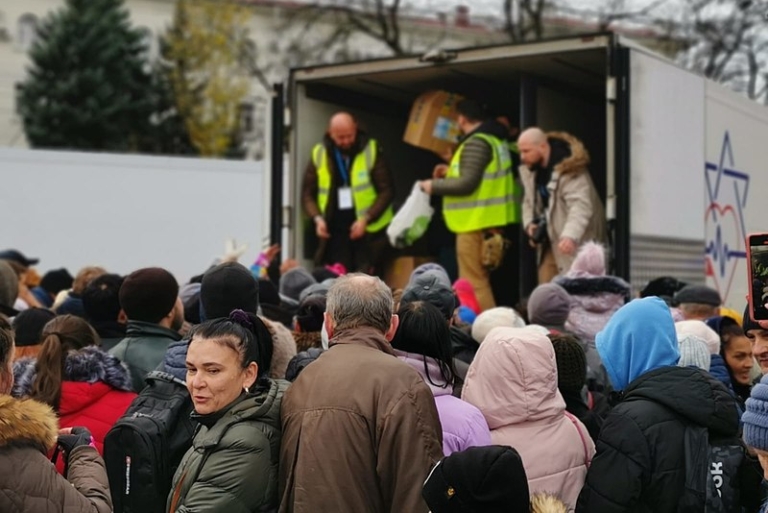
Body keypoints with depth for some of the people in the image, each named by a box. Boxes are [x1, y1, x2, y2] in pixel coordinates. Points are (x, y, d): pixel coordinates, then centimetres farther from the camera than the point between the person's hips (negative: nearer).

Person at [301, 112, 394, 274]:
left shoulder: (371, 152, -4)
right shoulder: (319, 155, 4)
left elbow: (386, 191, -5)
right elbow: (307, 193, 9)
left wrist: (366, 219, -17)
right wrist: (317, 218, -9)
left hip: (369, 232, -2)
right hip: (335, 232, 2)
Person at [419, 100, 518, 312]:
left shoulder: (475, 143, -16)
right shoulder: (495, 139, 16)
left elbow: (467, 184, -21)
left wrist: (434, 186, -8)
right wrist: (452, 171, 23)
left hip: (477, 223, -10)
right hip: (491, 220, 10)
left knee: (474, 282, -6)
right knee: (481, 279, 17)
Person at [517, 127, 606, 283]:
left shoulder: (570, 169, -20)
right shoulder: (529, 170, 5)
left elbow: (581, 205, -31)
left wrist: (570, 236, -47)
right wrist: (529, 223, -1)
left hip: (575, 245, -8)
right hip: (550, 243, 8)